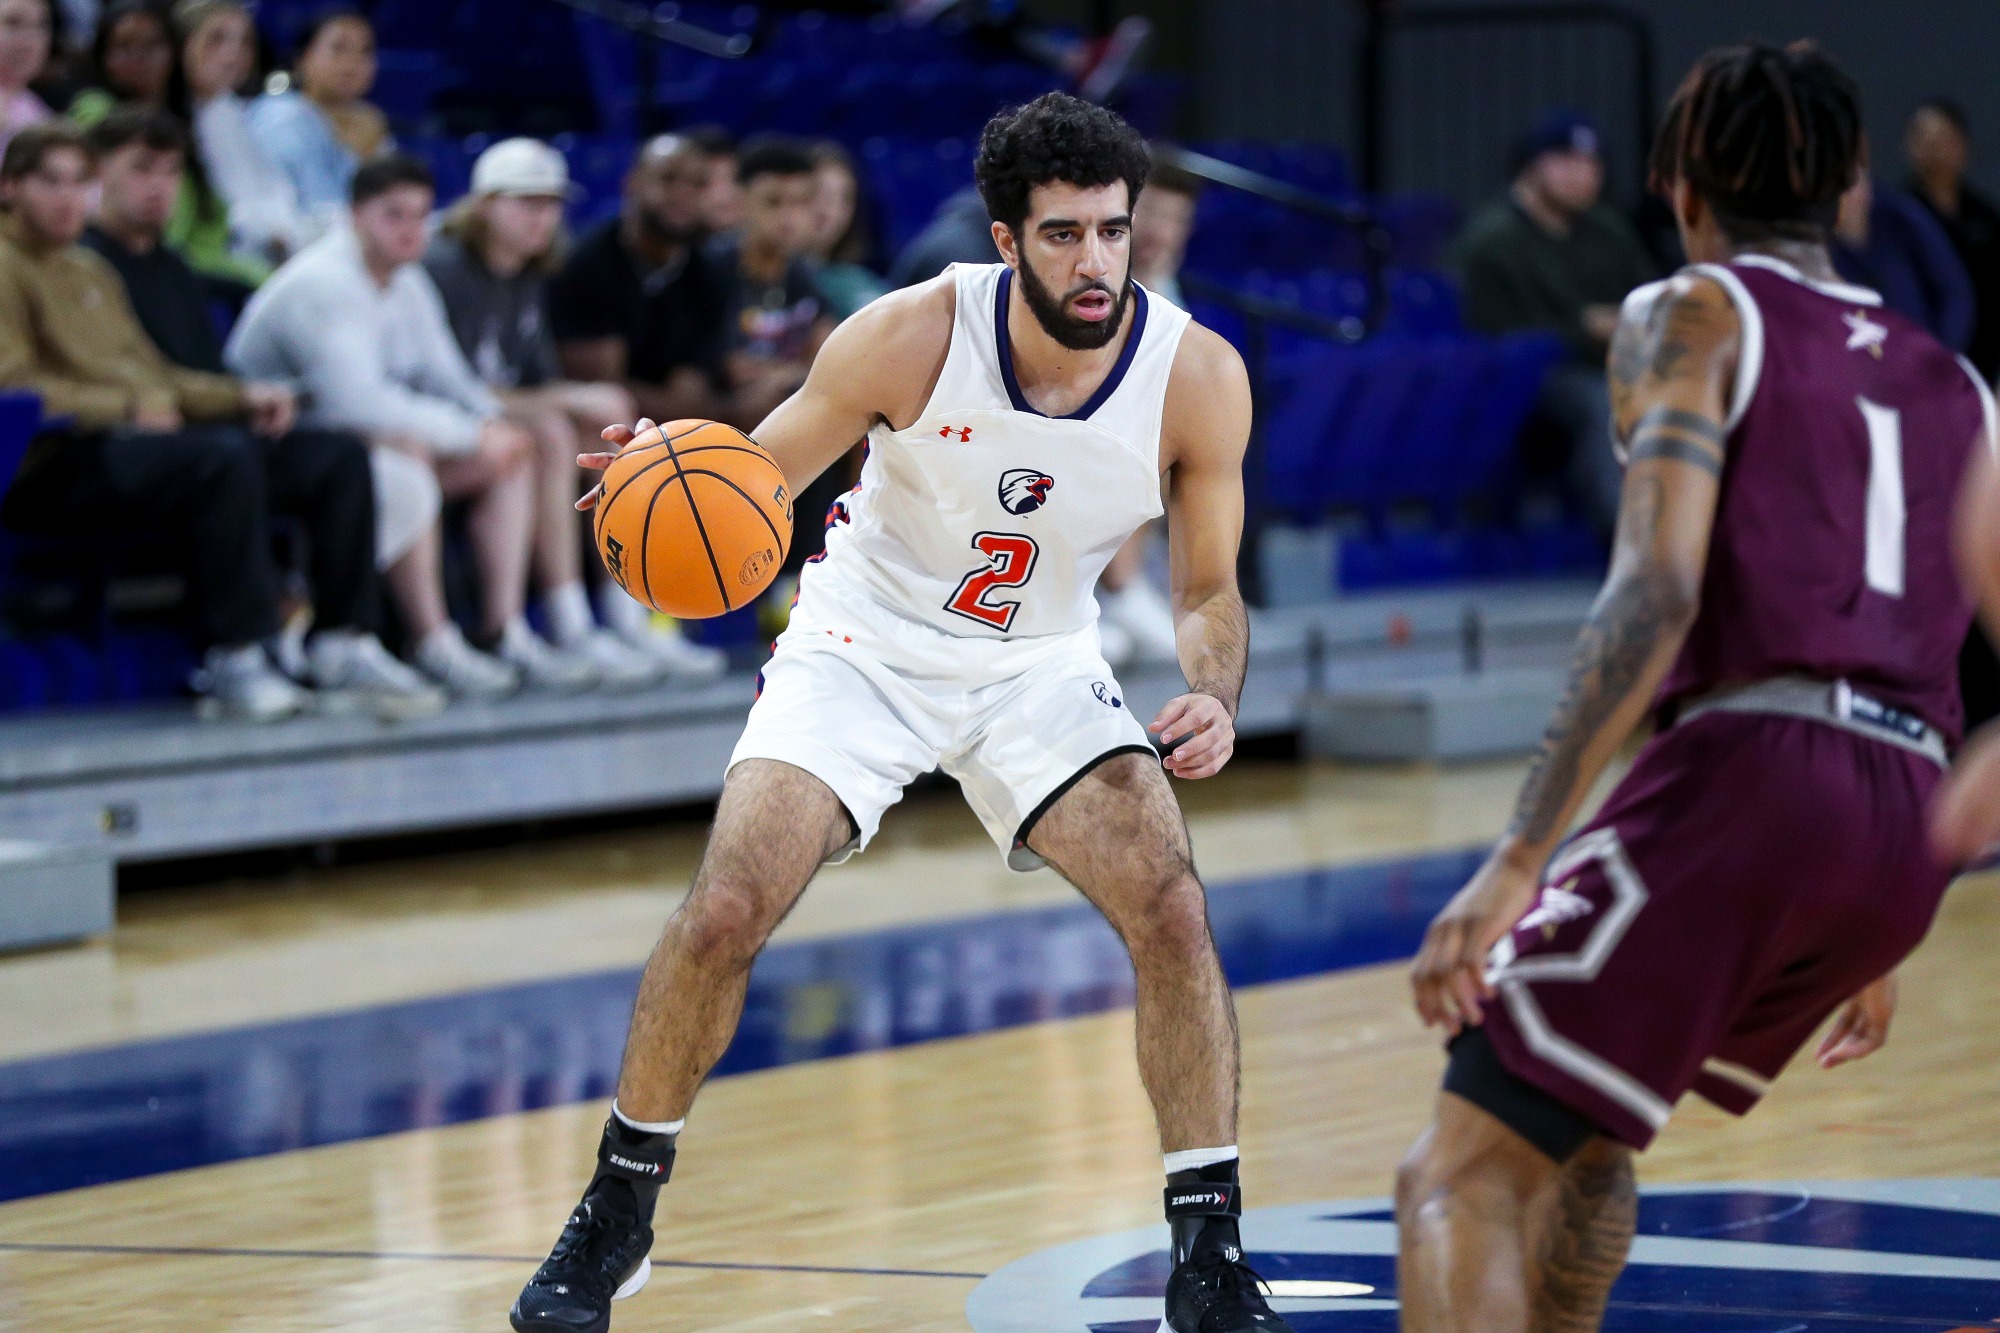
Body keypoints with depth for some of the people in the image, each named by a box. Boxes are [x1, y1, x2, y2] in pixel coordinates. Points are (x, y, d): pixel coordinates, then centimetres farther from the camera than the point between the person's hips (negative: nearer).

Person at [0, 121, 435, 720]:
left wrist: (242, 396, 11)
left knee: (339, 458, -2)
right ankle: (236, 663, -33)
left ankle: (344, 644, -7)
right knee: (225, 457, -37)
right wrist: (130, 407, -18)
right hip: (56, 465, -9)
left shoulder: (90, 268, 26)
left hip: (143, 435, 10)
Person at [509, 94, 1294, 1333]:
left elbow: (1211, 588, -8)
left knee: (1174, 912, -17)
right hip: (865, 649, -1)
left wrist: (1213, 698, -30)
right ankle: (615, 1219, 7)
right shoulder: (910, 337, -24)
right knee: (721, 916, -14)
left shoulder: (1198, 374, -20)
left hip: (1040, 665, 1)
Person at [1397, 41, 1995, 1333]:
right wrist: (1876, 944, 34)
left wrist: (1519, 858, -16)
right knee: (1579, 1126, 29)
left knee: (1462, 1179, -8)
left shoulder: (1695, 314, 7)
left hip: (1744, 770, -7)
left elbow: (1656, 592, -10)